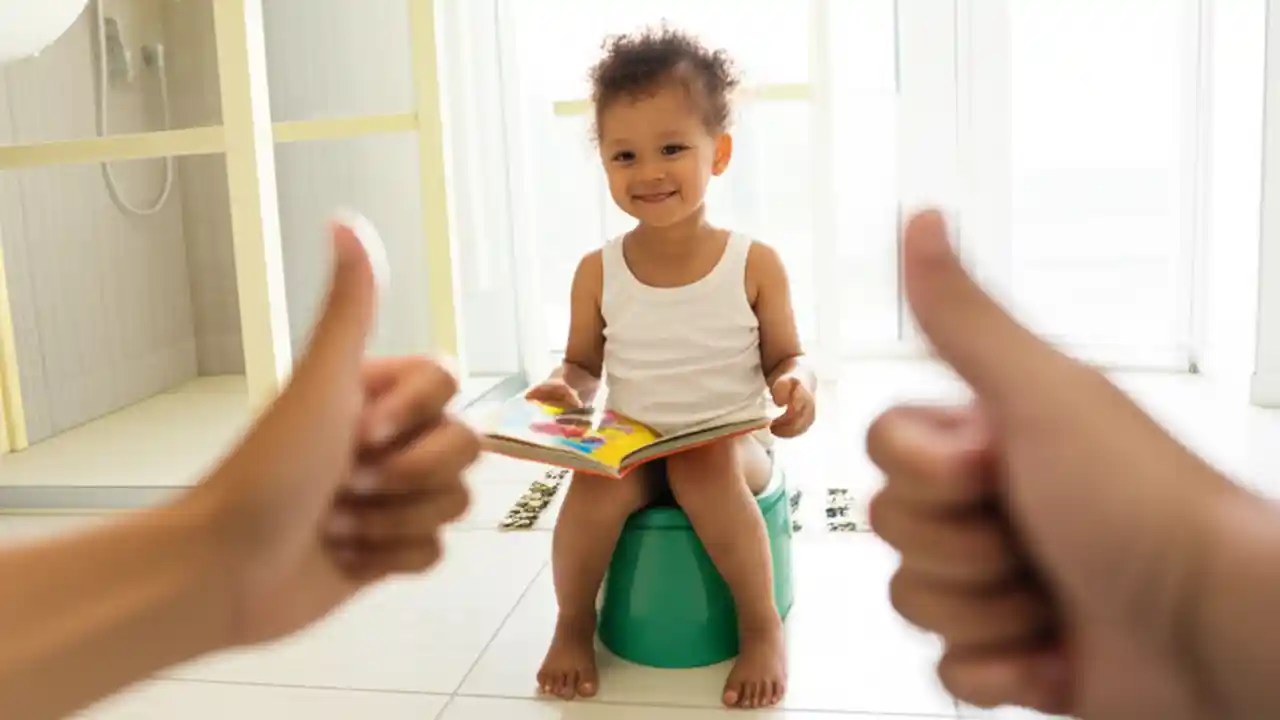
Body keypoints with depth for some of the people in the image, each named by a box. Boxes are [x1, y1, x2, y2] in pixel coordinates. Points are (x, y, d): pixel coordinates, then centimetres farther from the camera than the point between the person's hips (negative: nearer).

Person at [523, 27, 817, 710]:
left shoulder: (755, 263, -7)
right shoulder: (598, 272, -2)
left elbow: (786, 357, 2)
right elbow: (584, 364, 8)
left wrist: (795, 386, -21)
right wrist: (564, 387, -14)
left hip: (730, 444, -1)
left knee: (703, 467, -34)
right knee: (595, 483, -29)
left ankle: (762, 626, -13)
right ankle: (573, 626, -2)